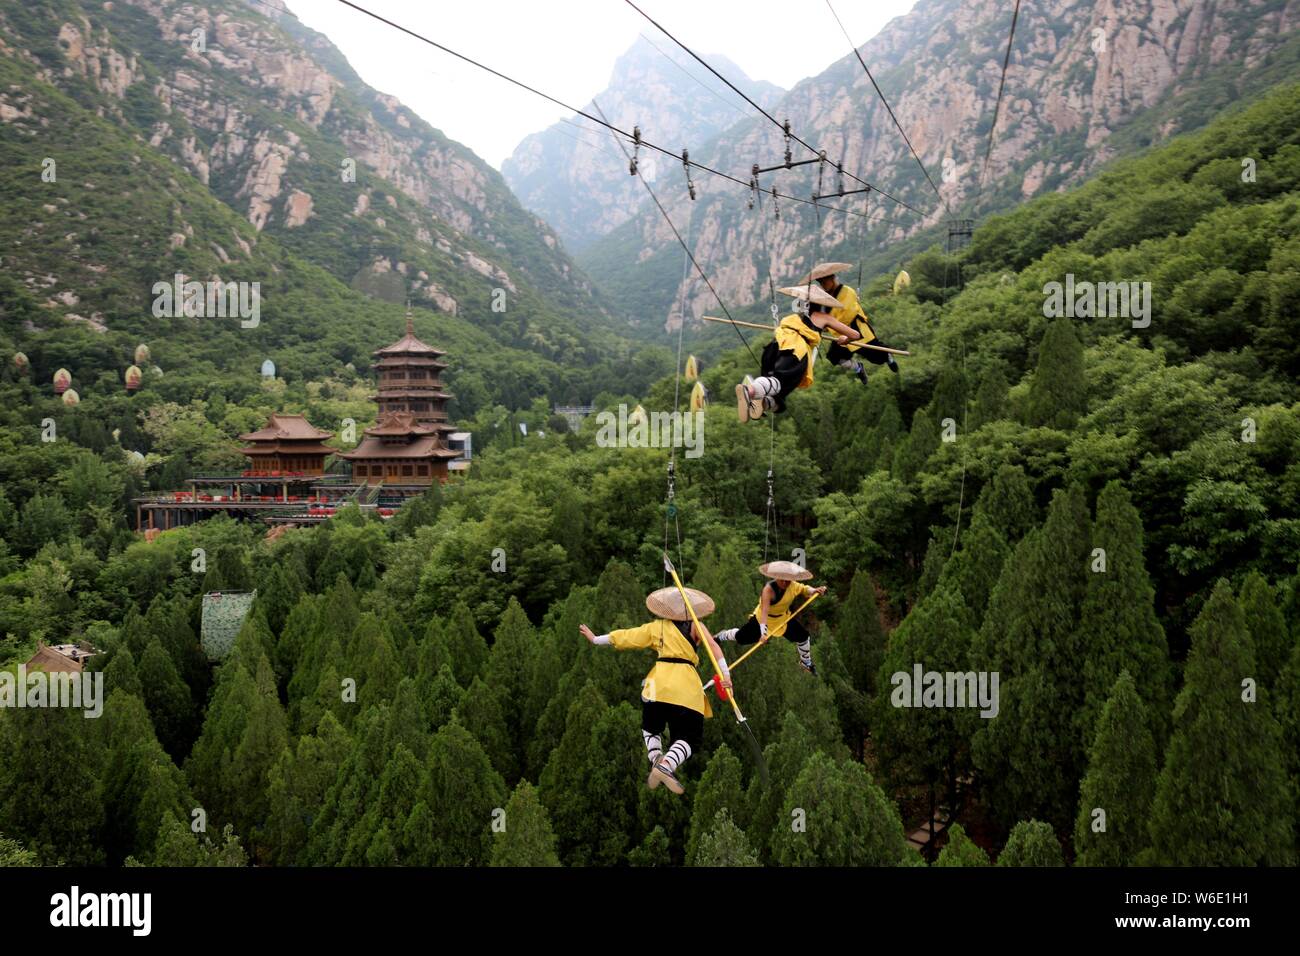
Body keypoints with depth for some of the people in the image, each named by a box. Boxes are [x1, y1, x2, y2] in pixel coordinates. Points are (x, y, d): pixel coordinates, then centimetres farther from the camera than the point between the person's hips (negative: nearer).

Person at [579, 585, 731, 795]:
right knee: (690, 737, 3)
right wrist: (725, 675, -10)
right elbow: (713, 646, -4)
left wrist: (596, 639, 30)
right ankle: (667, 764, -23)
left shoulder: (656, 627, 16)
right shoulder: (695, 626, 11)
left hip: (659, 680, 2)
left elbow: (626, 637, 19)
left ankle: (655, 757, -2)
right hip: (686, 686, -2)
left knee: (651, 727, 25)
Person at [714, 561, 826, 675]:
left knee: (803, 636, 5)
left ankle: (806, 663, 34)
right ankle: (722, 636, 38)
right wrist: (763, 632, -57)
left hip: (783, 619, 5)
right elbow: (764, 611, -47)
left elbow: (804, 589, 2)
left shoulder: (793, 586, -21)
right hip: (763, 618, -5)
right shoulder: (769, 589, -37)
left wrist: (814, 591, -21)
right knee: (741, 637, 2)